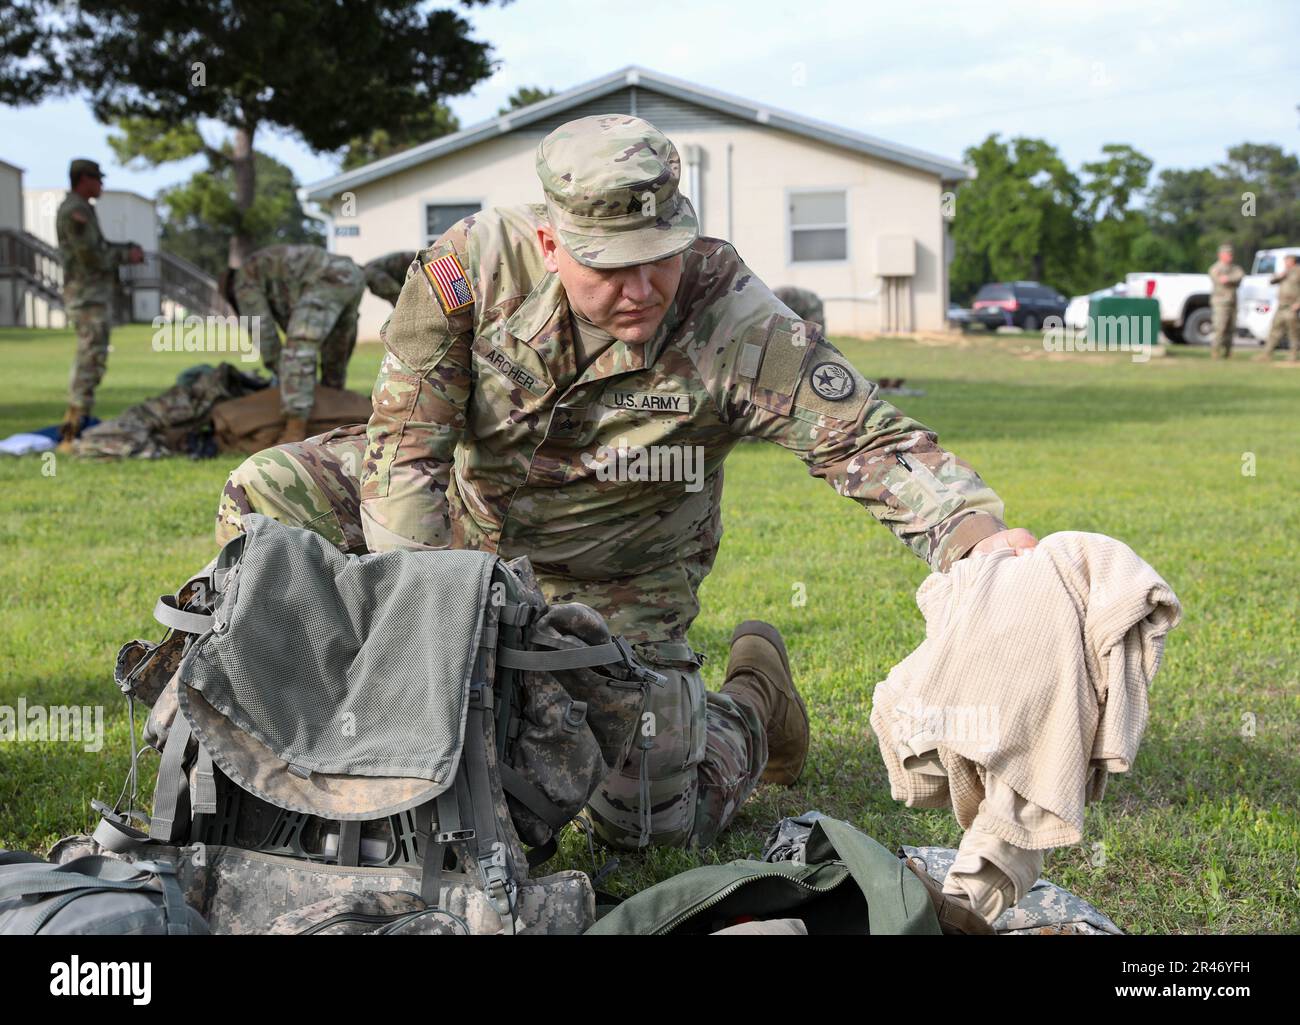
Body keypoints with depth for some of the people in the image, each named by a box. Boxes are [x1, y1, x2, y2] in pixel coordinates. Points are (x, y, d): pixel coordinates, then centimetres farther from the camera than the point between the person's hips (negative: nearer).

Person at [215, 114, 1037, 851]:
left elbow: (871, 440, -31)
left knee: (648, 821, -7)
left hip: (615, 585, -2)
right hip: (467, 510, 3)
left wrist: (980, 530, -49)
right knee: (267, 498, -14)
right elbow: (406, 442, -23)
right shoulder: (477, 263, -26)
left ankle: (750, 708, 28)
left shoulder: (735, 324, -28)